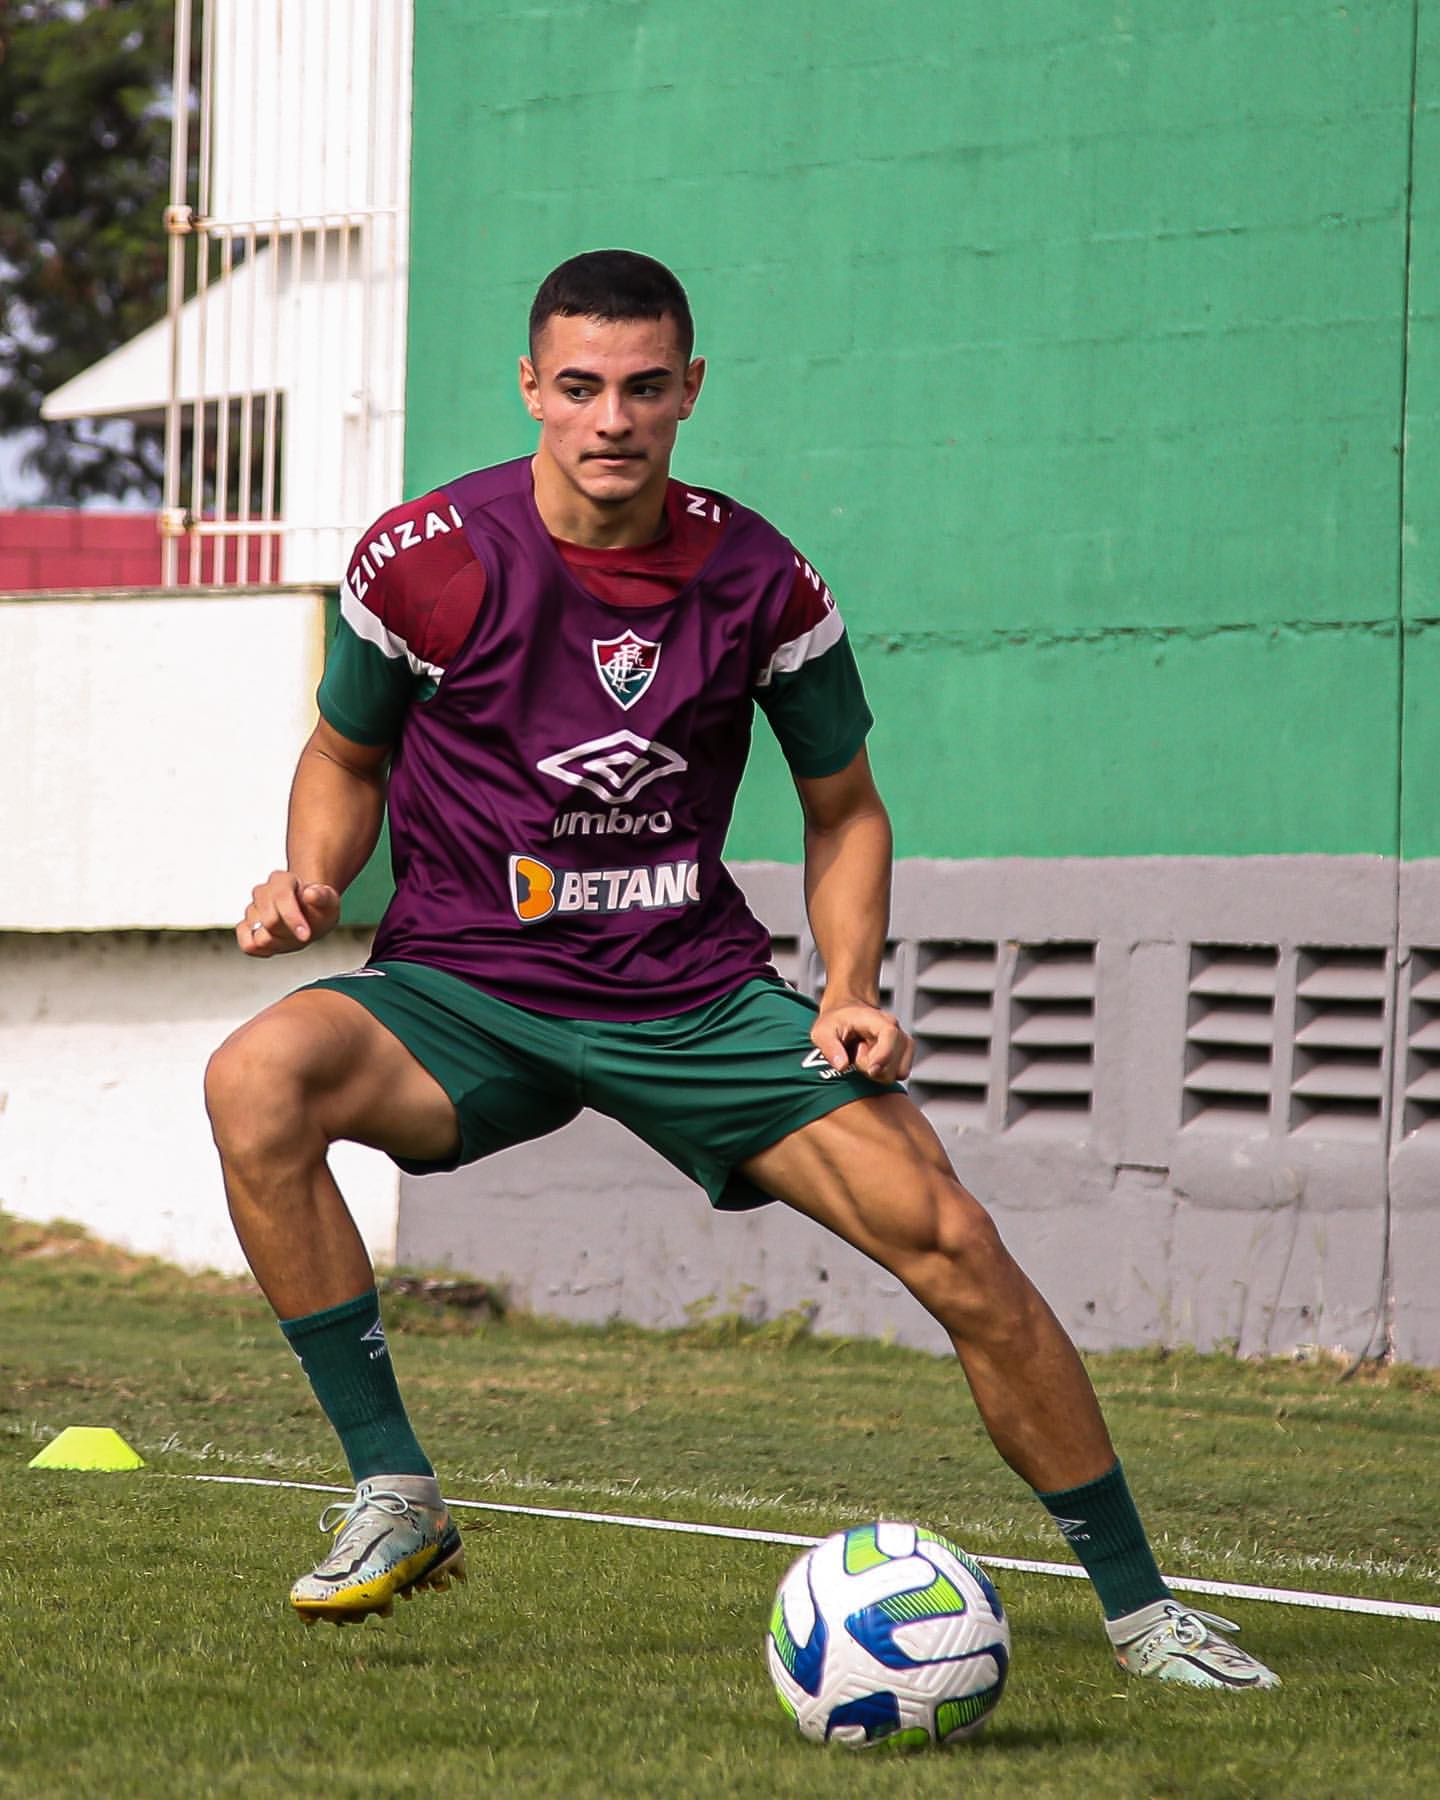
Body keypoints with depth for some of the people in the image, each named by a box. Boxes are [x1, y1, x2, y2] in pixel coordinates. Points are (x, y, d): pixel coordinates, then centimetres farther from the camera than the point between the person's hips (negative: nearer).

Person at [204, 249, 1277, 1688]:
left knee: (951, 1241, -15)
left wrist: (851, 991, -5)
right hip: (464, 990, -1)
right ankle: (393, 1496, -22)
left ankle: (1134, 1602, 3)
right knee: (257, 1081, -32)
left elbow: (842, 807, 11)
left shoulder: (759, 581, -5)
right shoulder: (426, 560, -9)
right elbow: (346, 757, 10)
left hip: (695, 996, 1)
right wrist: (311, 878, -12)